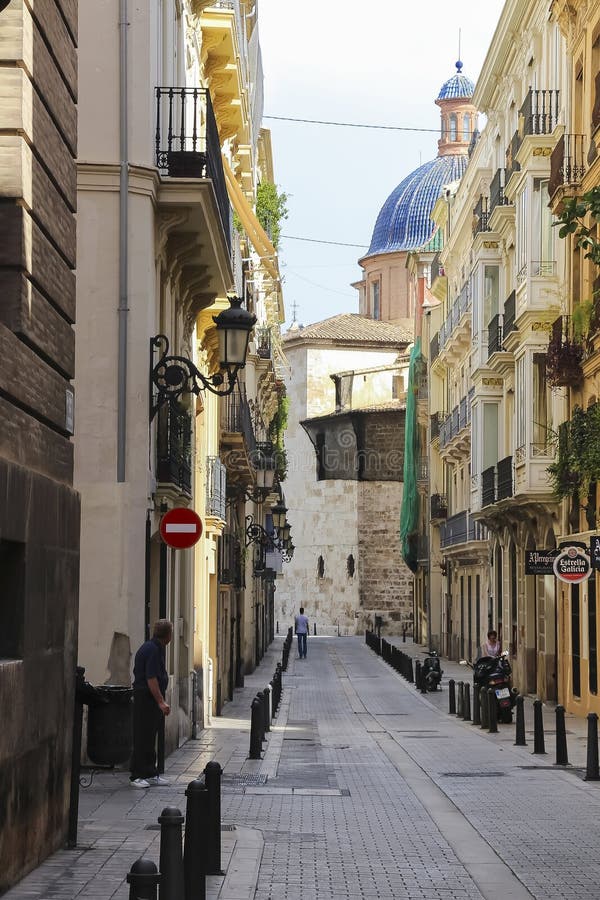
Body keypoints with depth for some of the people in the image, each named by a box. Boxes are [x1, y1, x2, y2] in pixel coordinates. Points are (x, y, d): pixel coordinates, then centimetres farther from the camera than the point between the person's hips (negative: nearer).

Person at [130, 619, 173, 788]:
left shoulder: (157, 647, 13)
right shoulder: (152, 650, -19)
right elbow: (151, 679, -24)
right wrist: (161, 701, -25)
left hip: (153, 699, 11)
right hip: (145, 698, -11)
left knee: (150, 738, 14)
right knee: (143, 738, -7)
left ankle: (150, 773, 20)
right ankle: (136, 776, -4)